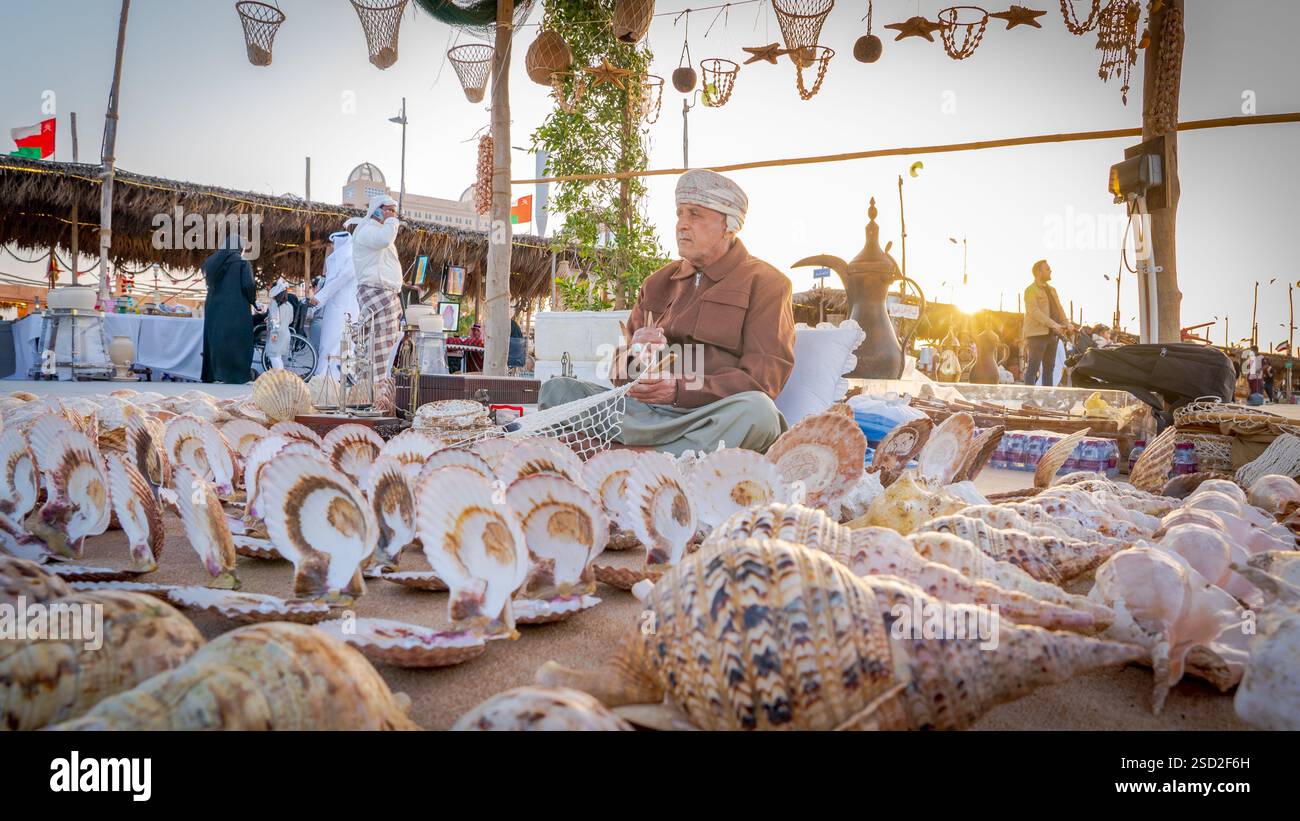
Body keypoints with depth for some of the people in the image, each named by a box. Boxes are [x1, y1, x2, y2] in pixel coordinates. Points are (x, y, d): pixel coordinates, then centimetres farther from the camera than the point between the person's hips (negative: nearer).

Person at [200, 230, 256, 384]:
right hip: (237, 309, -6)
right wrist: (252, 301, 2)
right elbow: (248, 285, -13)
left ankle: (209, 374, 16)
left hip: (214, 307, 6)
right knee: (234, 341, -3)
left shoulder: (213, 260, 8)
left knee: (214, 338, 12)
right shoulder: (243, 263, -7)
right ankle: (234, 376, -7)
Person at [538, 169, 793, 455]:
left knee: (757, 410, -37)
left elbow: (763, 379, -6)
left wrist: (680, 390, -19)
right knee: (556, 389, -14)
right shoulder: (658, 283, 23)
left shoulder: (764, 283, 6)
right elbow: (620, 372, 20)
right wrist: (635, 353, -6)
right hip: (643, 408, 4)